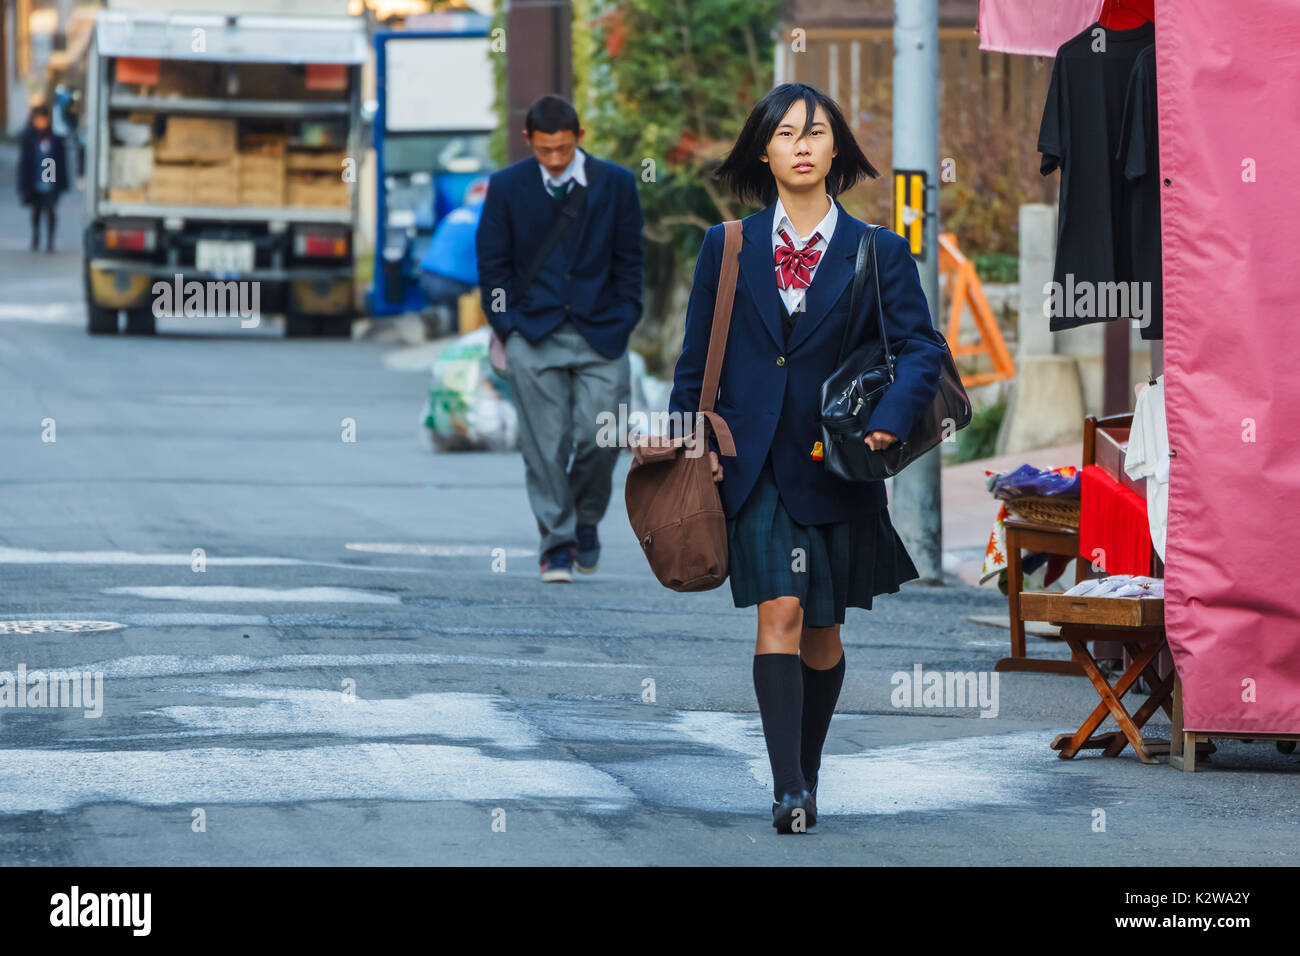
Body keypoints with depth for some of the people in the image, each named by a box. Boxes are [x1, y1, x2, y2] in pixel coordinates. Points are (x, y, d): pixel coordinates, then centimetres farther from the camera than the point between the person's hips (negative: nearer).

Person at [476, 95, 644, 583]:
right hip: (535, 336, 0)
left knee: (599, 440, -6)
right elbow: (493, 264, 6)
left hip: (599, 335, 0)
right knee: (546, 446, -4)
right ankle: (556, 544, 3)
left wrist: (623, 323, 1)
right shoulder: (507, 187, 2)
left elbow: (629, 260, 8)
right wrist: (507, 328, -1)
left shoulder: (616, 184, 2)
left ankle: (586, 521, 21)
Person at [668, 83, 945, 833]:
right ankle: (789, 789, -19)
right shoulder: (727, 247, 6)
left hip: (834, 467, 1)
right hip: (754, 467, -1)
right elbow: (696, 358, 9)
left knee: (822, 631, 10)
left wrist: (889, 421, -21)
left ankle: (807, 775, 27)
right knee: (780, 612, -15)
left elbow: (922, 347, -5)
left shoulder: (878, 252, 2)